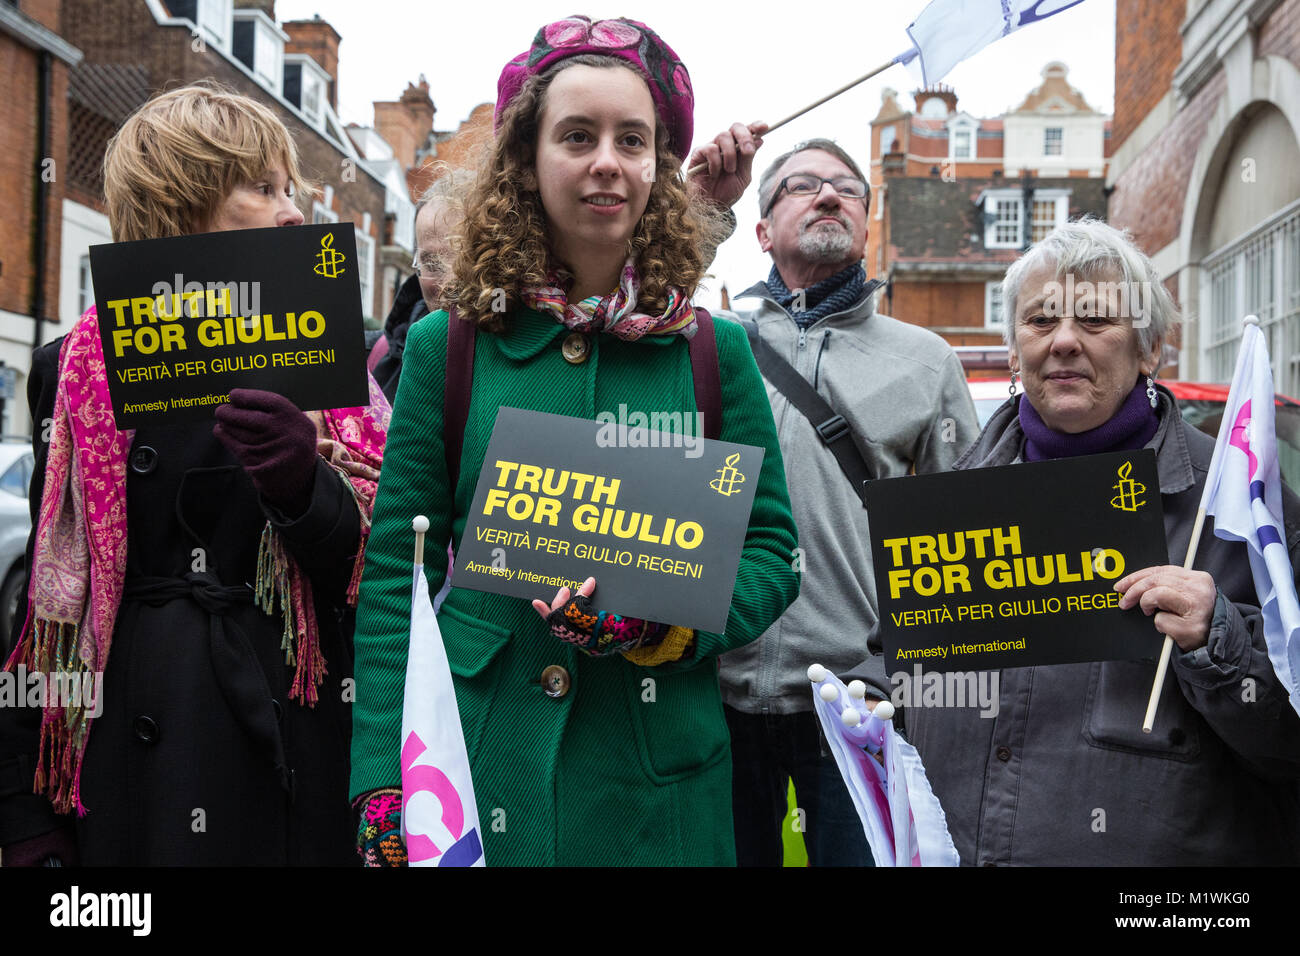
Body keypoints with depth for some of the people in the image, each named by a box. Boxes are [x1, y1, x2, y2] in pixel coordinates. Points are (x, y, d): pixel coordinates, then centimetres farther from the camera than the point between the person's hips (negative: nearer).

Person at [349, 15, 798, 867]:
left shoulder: (715, 352, 2)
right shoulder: (446, 346, 0)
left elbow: (771, 551, 3)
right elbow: (395, 573, 0)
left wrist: (661, 617, -17)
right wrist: (384, 788, -7)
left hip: (659, 780, 1)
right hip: (487, 763, 0)